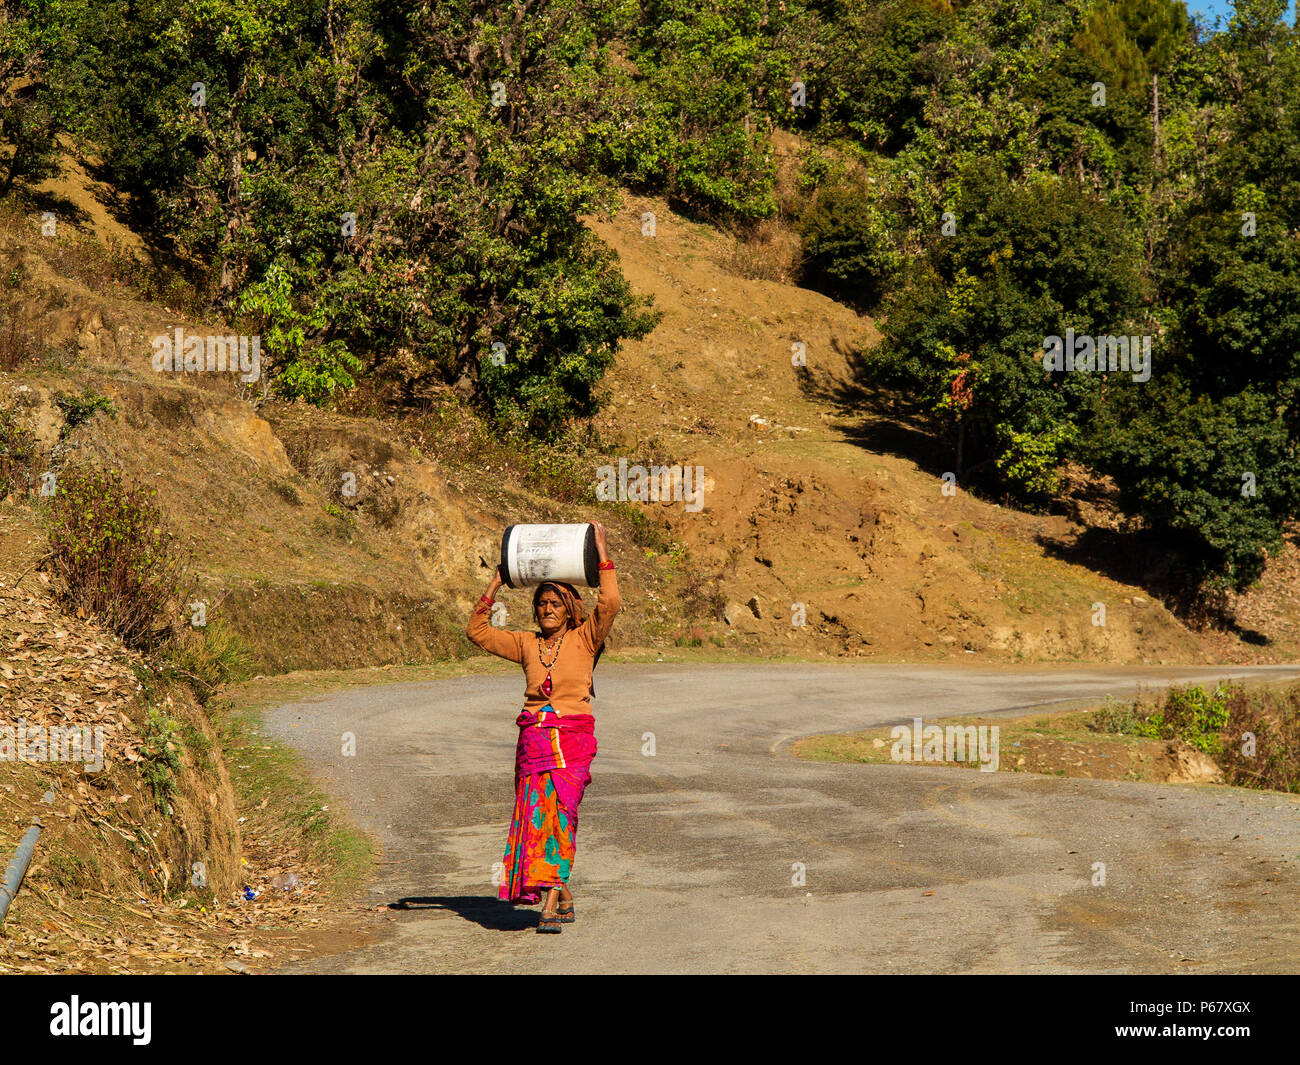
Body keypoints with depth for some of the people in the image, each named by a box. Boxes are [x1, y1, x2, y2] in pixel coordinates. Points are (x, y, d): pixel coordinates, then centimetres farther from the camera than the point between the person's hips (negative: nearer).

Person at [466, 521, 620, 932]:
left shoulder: (584, 639, 5)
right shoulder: (526, 644, 15)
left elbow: (610, 603, -10)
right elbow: (477, 631, 17)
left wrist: (602, 552, -7)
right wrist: (495, 584, 13)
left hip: (572, 739, -4)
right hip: (533, 739, 4)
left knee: (558, 810, -17)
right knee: (533, 815, -1)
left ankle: (550, 900, -20)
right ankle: (564, 899, 13)